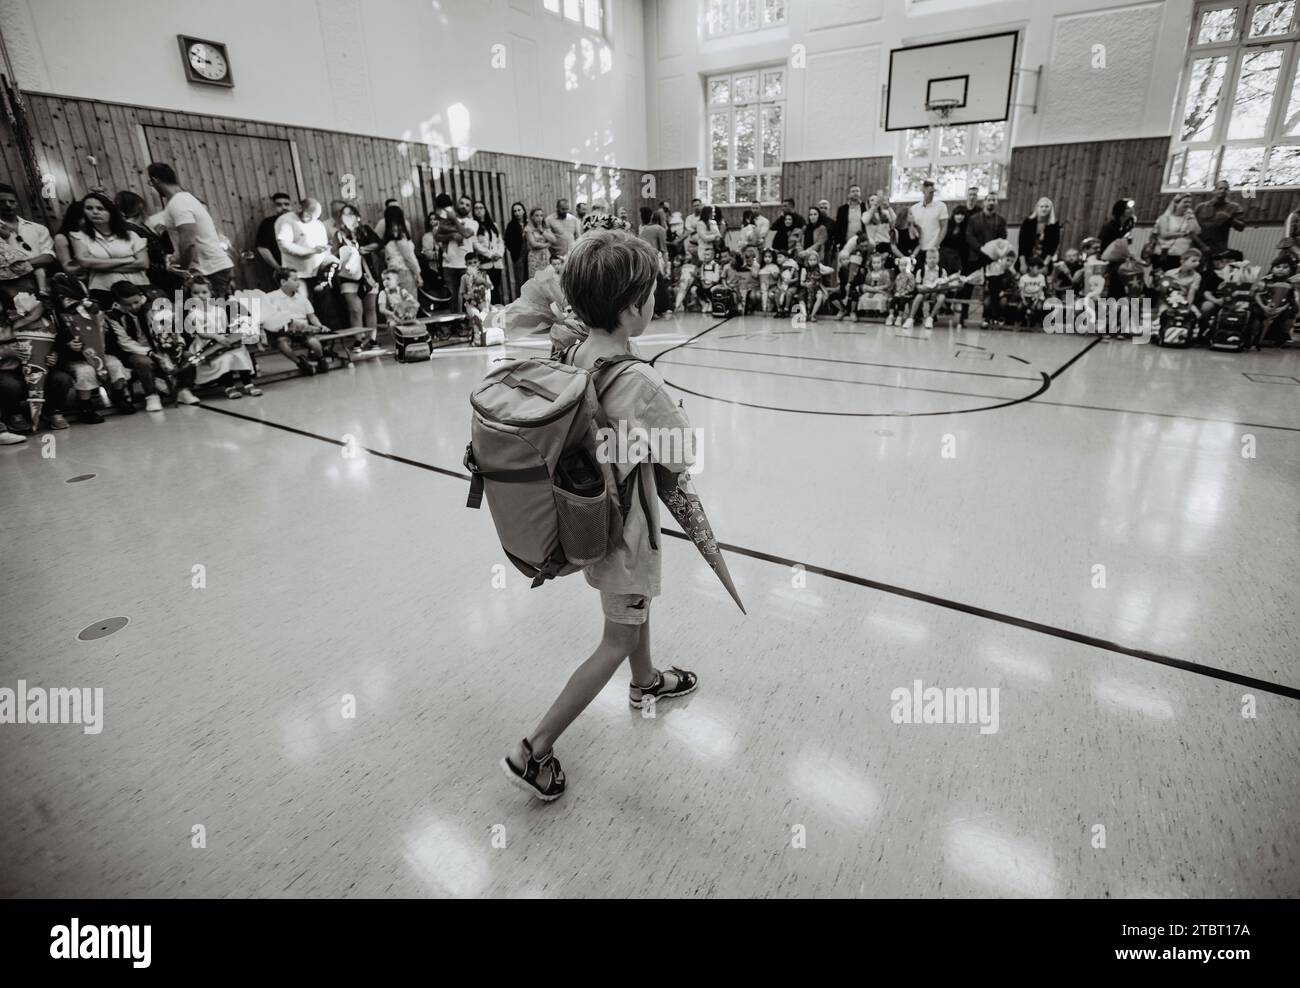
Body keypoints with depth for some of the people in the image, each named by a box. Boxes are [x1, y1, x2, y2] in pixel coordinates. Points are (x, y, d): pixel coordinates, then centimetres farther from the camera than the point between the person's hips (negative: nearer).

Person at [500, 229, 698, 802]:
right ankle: (534, 752, 18)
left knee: (637, 604, 30)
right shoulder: (641, 384, -31)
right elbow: (684, 459, -19)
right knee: (617, 641, 11)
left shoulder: (574, 355, -10)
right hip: (622, 526, -8)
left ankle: (645, 683, 57)